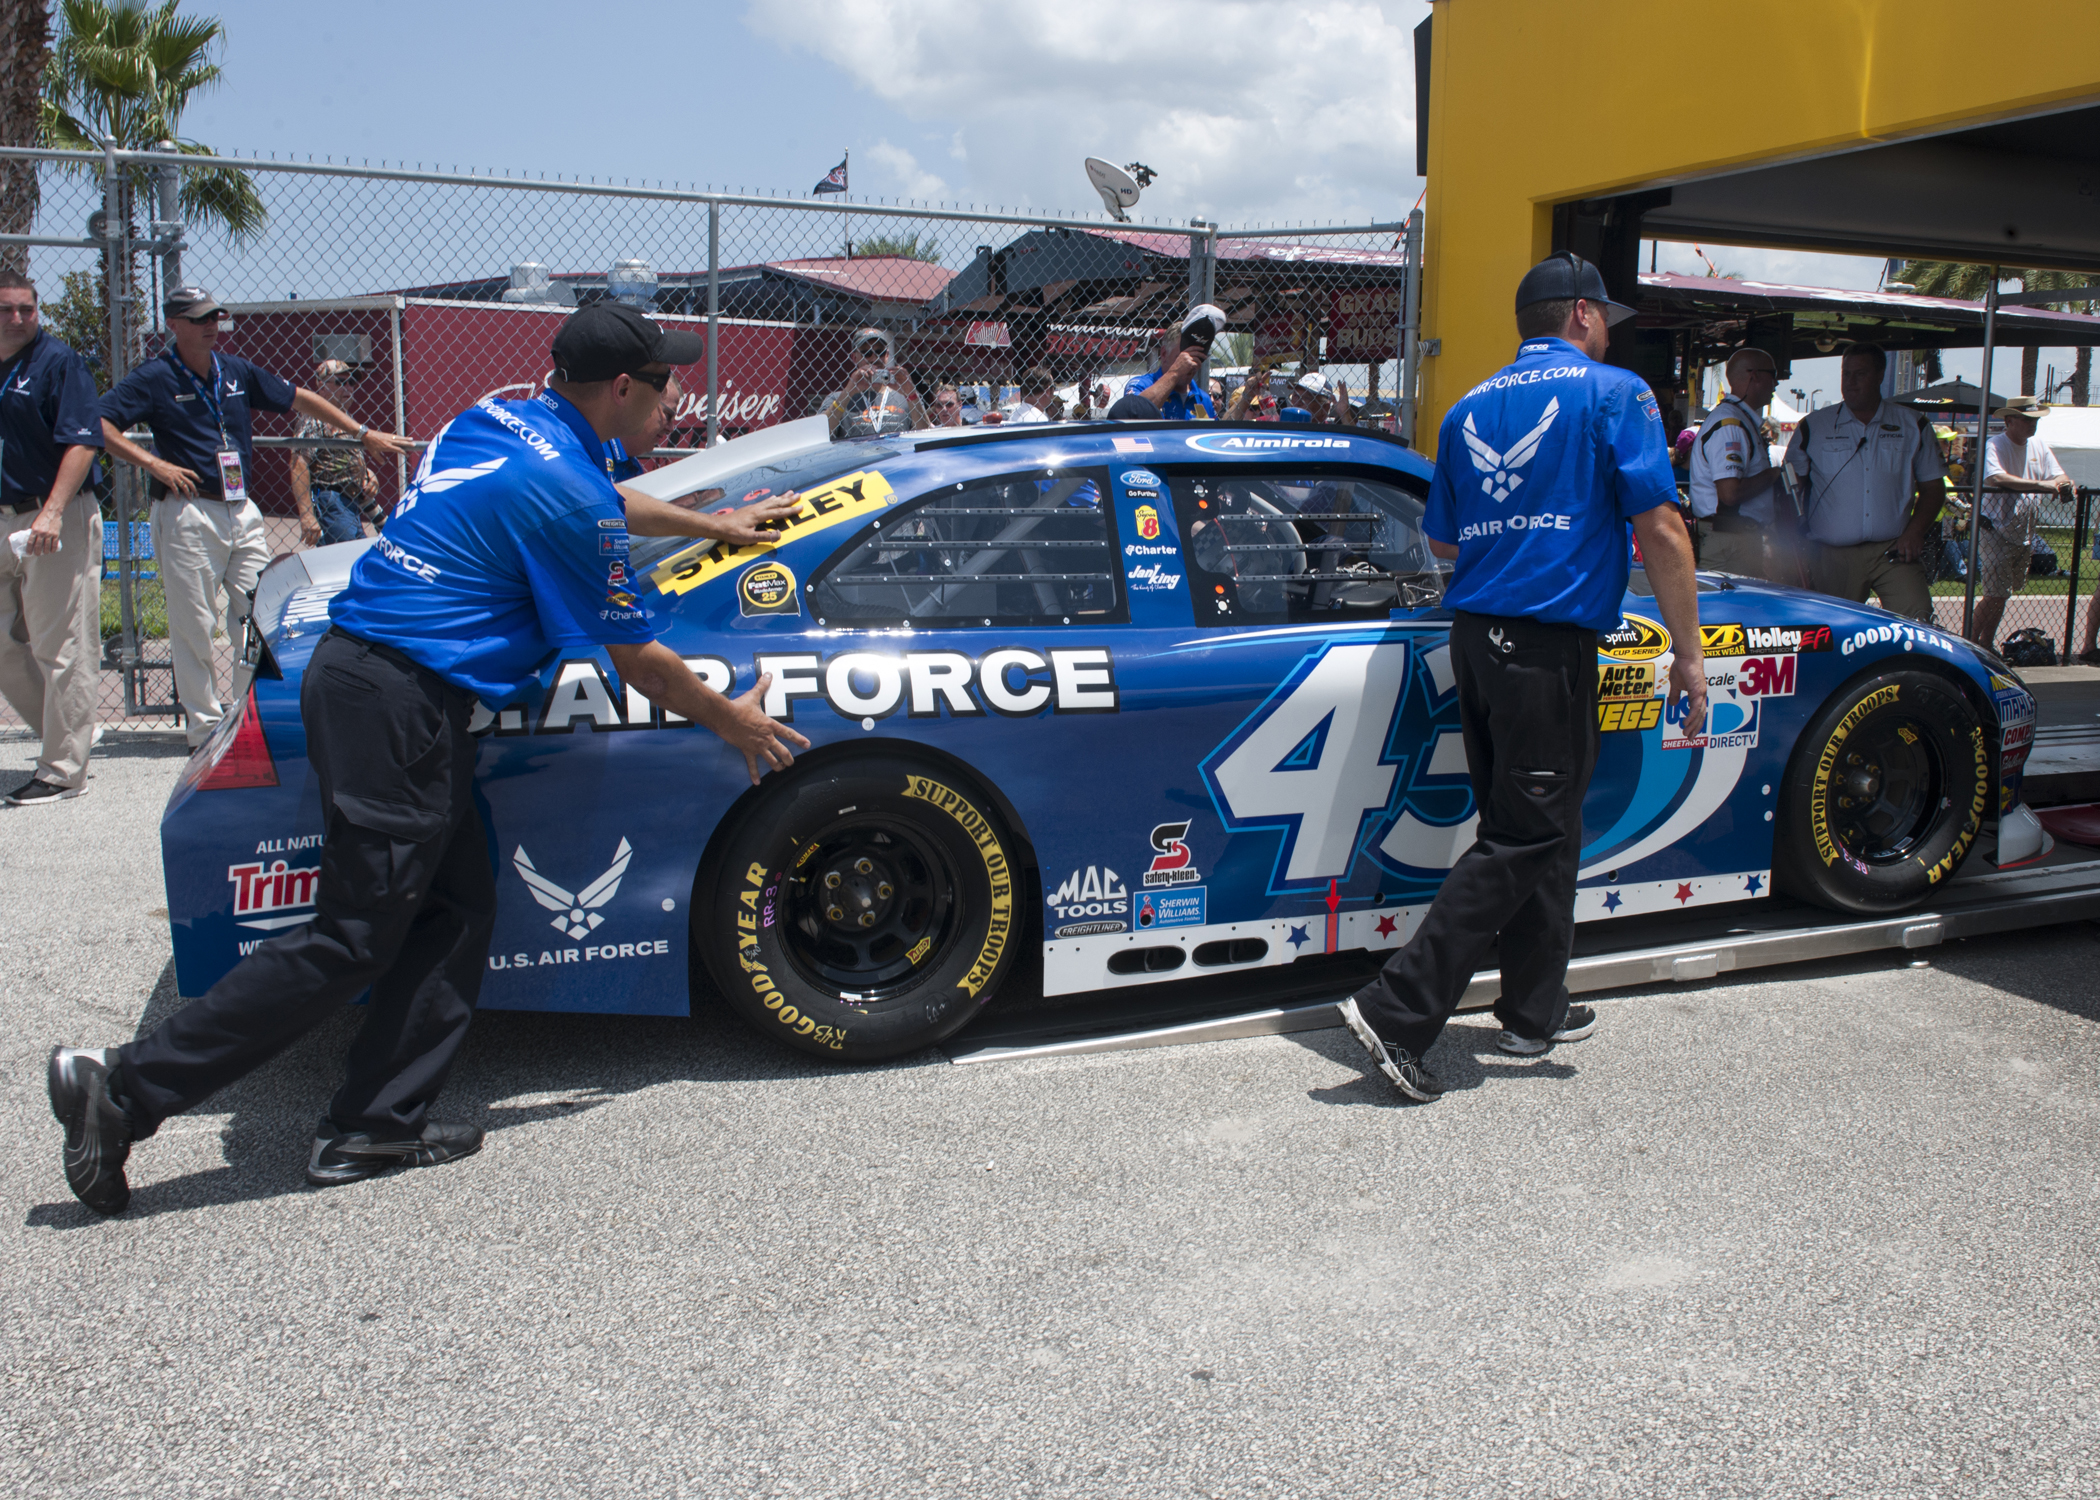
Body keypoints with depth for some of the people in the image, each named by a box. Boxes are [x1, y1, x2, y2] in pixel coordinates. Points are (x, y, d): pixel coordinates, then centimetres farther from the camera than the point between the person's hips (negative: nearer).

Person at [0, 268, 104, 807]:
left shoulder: (58, 361, -7)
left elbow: (82, 442, -15)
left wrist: (52, 512, -24)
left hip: (59, 521, -8)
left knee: (61, 648, -5)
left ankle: (64, 770, 1)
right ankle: (63, 738, 23)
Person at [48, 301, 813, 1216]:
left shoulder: (495, 420, 13)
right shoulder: (567, 493, -14)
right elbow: (638, 663, -6)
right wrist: (733, 721, 9)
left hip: (353, 666, 10)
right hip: (399, 703, -10)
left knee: (456, 910, 12)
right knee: (352, 941, -3)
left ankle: (375, 1127, 15)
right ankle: (126, 1088, 4)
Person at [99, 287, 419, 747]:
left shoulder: (238, 371, 13)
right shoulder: (155, 378, -2)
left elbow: (299, 399, 19)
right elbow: (98, 422, -8)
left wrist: (364, 433, 17)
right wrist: (153, 463, -14)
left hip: (242, 511, 5)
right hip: (189, 514, -5)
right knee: (193, 628, -2)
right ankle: (205, 730, 5)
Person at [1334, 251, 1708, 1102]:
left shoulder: (1469, 410, 16)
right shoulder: (1613, 394, -2)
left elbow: (1442, 541, 22)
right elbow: (1659, 529, -8)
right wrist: (1688, 652, -4)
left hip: (1475, 638, 7)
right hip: (1548, 646, -7)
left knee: (1536, 828, 18)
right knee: (1524, 841, -3)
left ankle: (1537, 1012, 27)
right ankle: (1398, 1010, -9)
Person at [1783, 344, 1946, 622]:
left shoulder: (1911, 425, 10)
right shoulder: (1813, 426, 7)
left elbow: (1933, 487, 13)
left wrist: (1914, 531, -4)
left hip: (1893, 551, 0)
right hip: (1832, 556, 0)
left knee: (1917, 618, -19)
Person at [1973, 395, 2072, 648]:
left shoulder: (2039, 447, 11)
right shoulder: (1994, 446, -12)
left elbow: (2058, 476, 12)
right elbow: (1997, 478, -29)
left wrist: (2066, 483, -13)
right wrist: (2040, 485, -31)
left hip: (2024, 533, 7)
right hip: (1996, 530, -7)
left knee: (2003, 594, 12)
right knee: (1995, 595, -12)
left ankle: (1986, 645, 21)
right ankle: (1971, 642, 2)